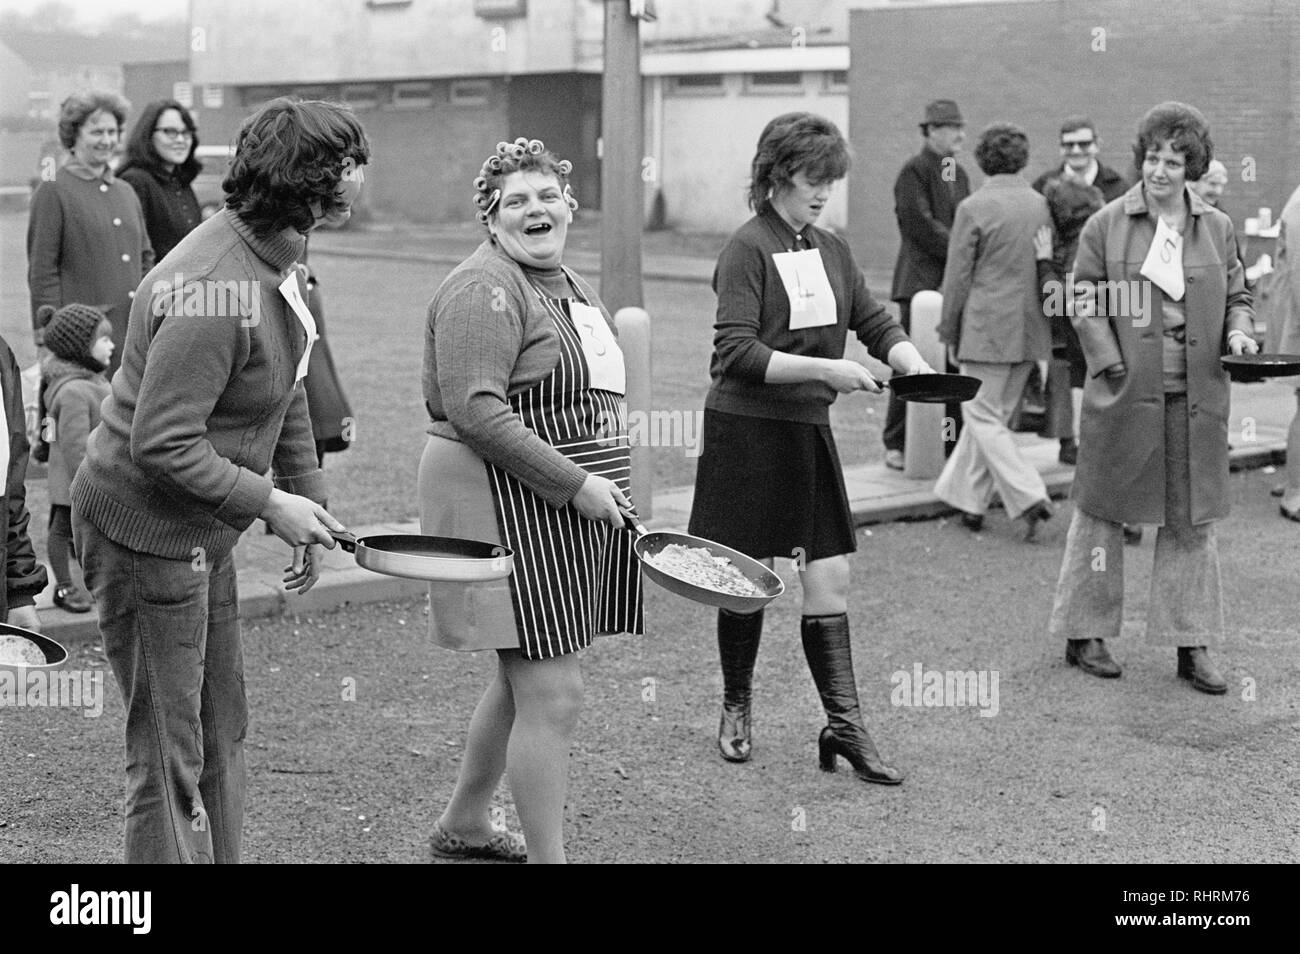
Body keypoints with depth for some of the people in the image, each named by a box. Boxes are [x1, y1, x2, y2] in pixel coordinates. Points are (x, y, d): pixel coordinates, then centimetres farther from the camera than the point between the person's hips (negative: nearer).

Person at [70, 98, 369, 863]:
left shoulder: (279, 260, 3)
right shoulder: (217, 296, -29)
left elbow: (287, 392, 14)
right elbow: (161, 443, -28)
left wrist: (309, 502, 12)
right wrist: (268, 503, -21)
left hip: (203, 533, 10)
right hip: (145, 528, -10)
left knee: (222, 728, 19)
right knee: (170, 750, 0)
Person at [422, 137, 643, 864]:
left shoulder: (572, 286, 16)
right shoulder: (486, 289, -14)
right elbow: (476, 410, -23)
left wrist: (610, 487, 18)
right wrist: (577, 483, -23)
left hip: (573, 507, 10)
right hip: (510, 504, -10)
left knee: (525, 681, 20)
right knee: (554, 696, -9)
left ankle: (464, 824, 36)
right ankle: (548, 853, 1)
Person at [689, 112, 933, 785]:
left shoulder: (832, 250, 9)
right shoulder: (747, 248, -12)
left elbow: (875, 322, 13)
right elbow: (737, 352, -19)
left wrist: (908, 358, -9)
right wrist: (824, 368, -26)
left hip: (809, 429, 6)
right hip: (746, 431, -6)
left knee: (831, 580, 2)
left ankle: (844, 725, 6)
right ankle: (736, 710, 25)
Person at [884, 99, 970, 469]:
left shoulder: (959, 174, 18)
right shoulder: (914, 171, -6)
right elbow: (919, 225, -14)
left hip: (956, 284, 7)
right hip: (921, 282, -7)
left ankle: (953, 443, 12)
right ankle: (896, 445, 4)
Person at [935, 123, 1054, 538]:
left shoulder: (973, 208, -11)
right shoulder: (1042, 205, 4)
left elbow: (958, 277, -8)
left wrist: (949, 331, 2)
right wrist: (1040, 317, 18)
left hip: (986, 328, -6)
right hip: (1030, 330, 6)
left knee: (984, 417, 1)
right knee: (991, 413, 16)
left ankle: (1030, 498, -12)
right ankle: (968, 500, 24)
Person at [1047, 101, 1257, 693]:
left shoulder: (1217, 229, 8)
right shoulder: (1106, 226, -1)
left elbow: (1236, 296, 17)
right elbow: (1086, 303, -1)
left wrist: (1238, 333, -4)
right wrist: (1113, 368, -11)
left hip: (1196, 396, 3)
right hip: (1123, 393, -3)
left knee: (1192, 518, 7)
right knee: (1101, 511, 6)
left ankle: (1192, 645, 15)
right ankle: (1085, 634, 19)